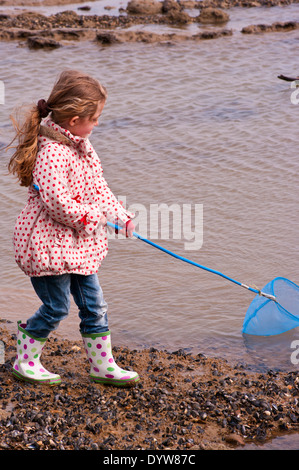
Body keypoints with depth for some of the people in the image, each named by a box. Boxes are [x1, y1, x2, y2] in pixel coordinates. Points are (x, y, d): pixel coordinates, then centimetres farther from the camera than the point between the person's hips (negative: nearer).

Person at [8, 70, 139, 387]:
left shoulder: (81, 146, 7)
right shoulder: (52, 154, -26)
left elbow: (98, 186, 15)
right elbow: (56, 201, -31)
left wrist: (119, 215, 3)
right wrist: (93, 217, -18)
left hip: (78, 243, 10)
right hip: (48, 243, -9)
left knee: (93, 304, 12)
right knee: (56, 307, 1)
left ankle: (102, 365, 24)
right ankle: (25, 361, 21)